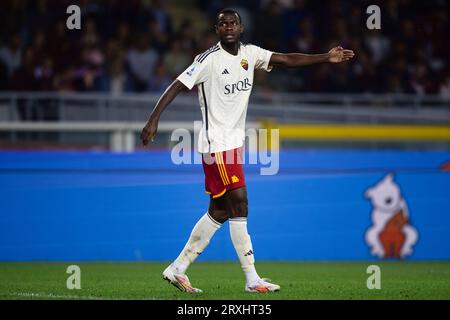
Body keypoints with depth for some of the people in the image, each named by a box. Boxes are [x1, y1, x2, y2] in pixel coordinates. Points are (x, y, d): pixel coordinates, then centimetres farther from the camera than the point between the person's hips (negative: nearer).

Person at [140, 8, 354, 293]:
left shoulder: (249, 54, 7)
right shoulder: (210, 59, -12)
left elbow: (287, 59, 6)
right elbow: (177, 87, -15)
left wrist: (326, 58, -3)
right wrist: (153, 120, -23)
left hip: (235, 142, 8)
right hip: (217, 144, -8)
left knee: (219, 212, 10)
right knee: (239, 206, -11)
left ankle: (177, 269, 18)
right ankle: (252, 280, -8)